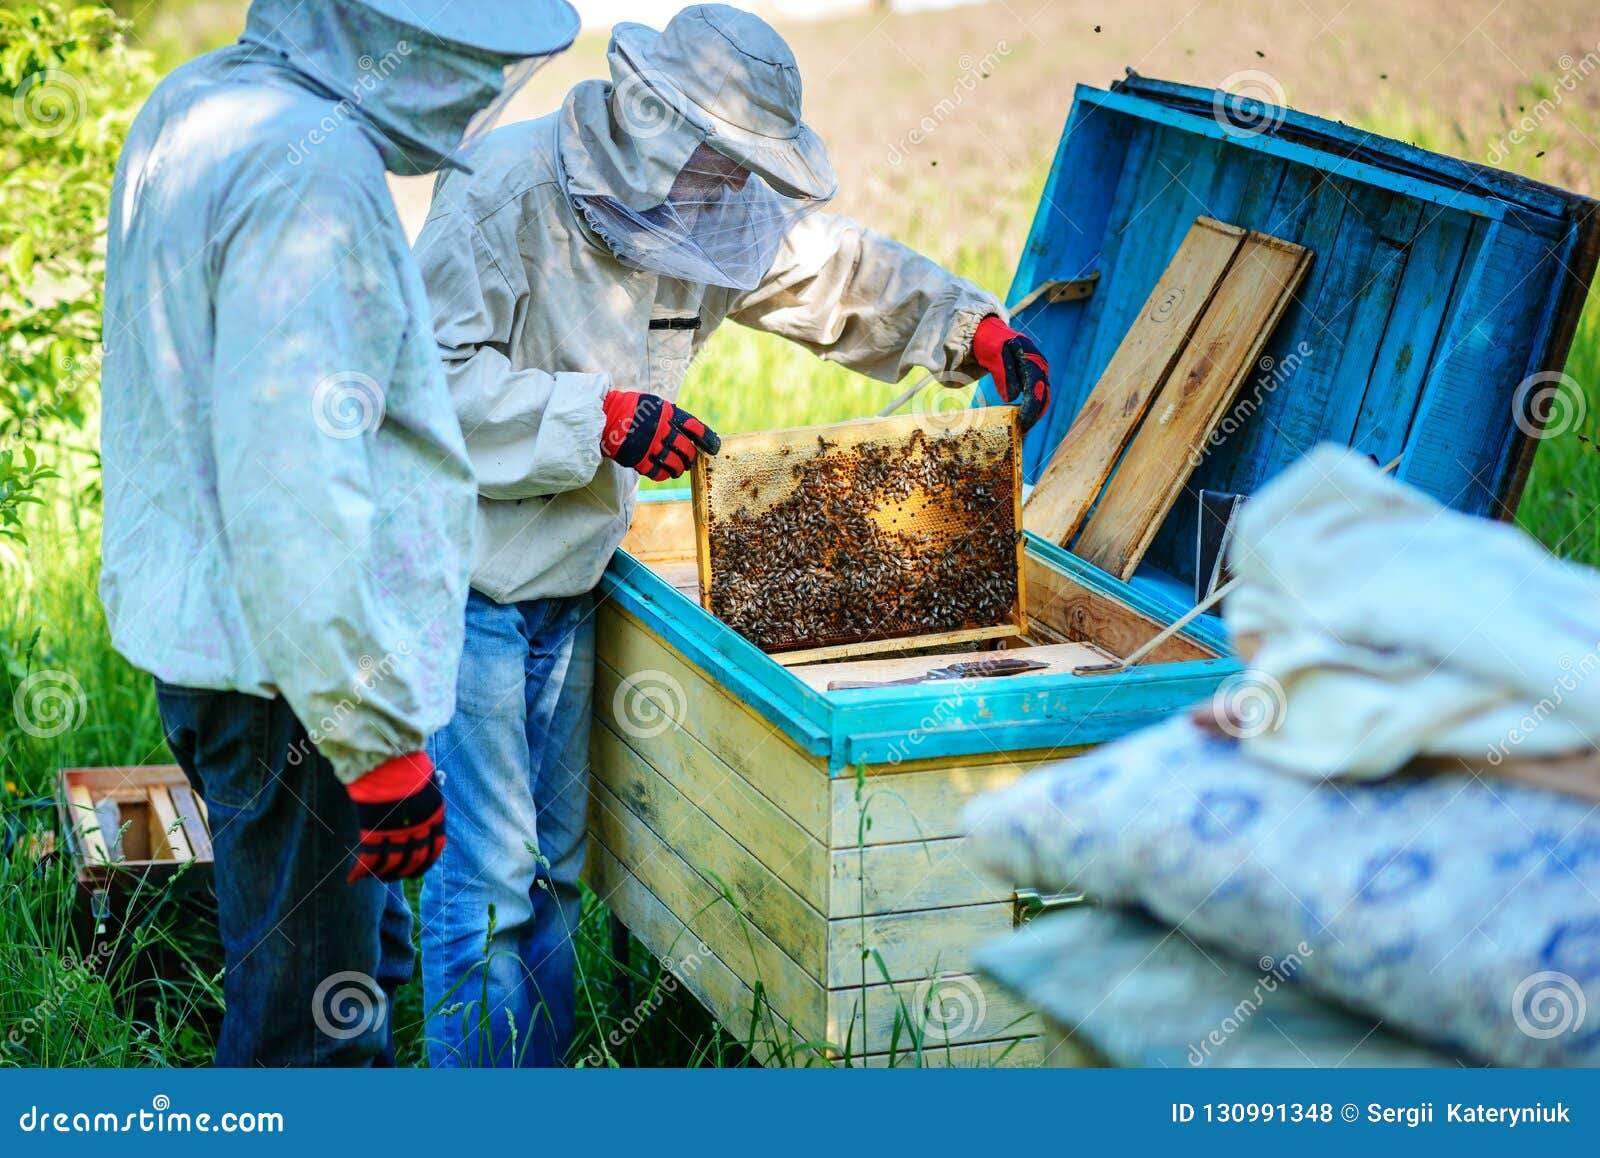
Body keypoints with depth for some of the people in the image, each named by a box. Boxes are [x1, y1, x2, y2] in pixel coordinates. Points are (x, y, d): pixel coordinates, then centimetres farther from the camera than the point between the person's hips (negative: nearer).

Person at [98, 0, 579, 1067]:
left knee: (361, 950, 25)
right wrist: (380, 746, -24)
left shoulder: (197, 102, 9)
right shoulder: (311, 171, -24)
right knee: (312, 1025, 2)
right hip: (289, 671, -10)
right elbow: (294, 492, -28)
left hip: (198, 621, 10)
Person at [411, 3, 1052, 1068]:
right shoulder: (507, 192, -20)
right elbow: (430, 380, -25)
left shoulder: (715, 211, 4)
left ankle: (542, 1066, 27)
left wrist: (971, 325, 8)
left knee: (555, 862, 15)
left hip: (568, 581, 8)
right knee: (486, 870, -5)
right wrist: (599, 417, -29)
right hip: (462, 578, -8)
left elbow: (840, 269, 19)